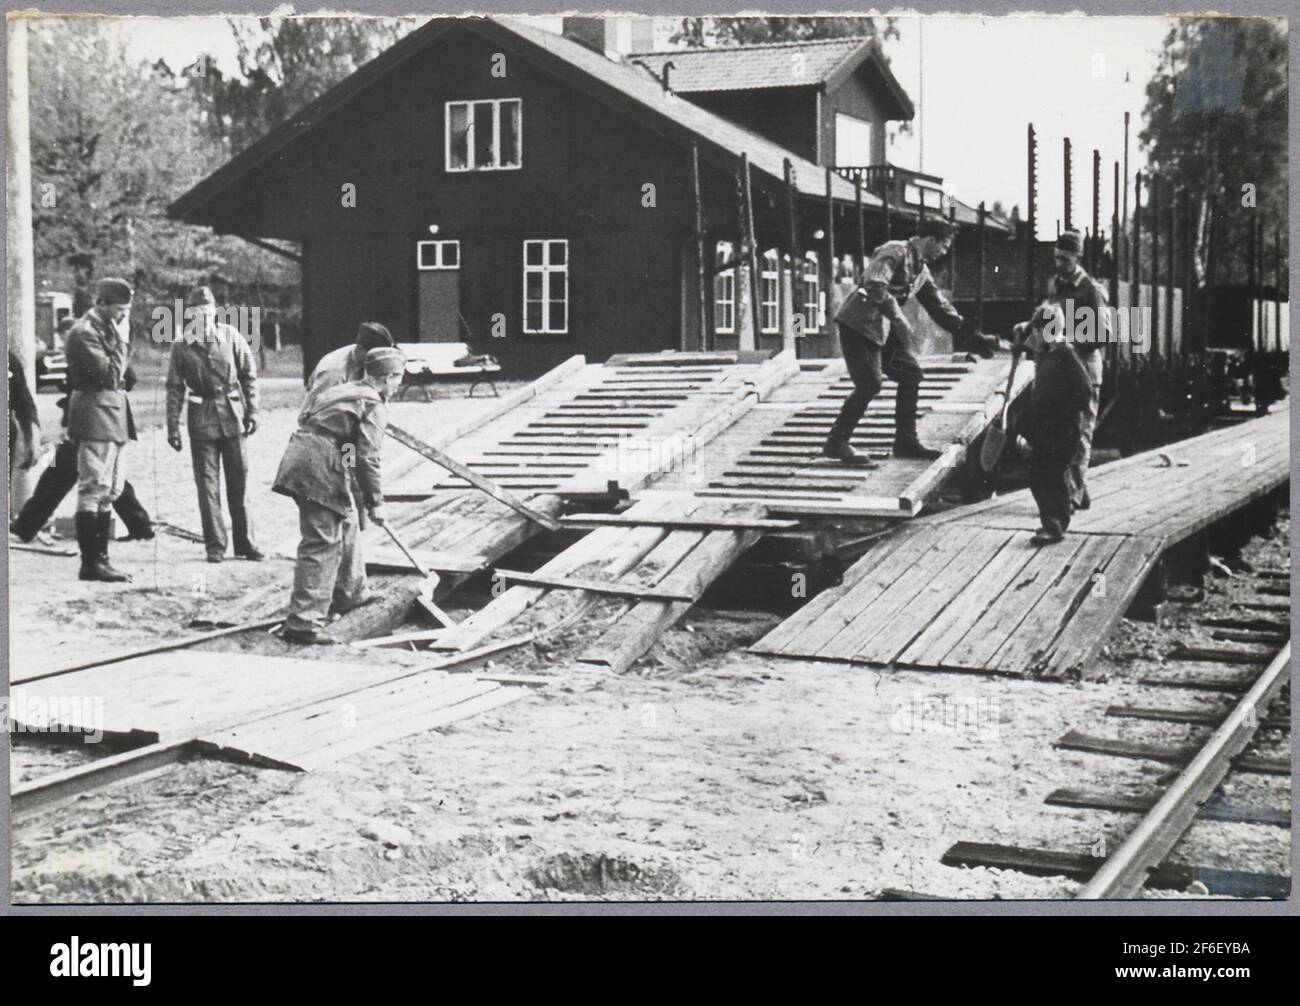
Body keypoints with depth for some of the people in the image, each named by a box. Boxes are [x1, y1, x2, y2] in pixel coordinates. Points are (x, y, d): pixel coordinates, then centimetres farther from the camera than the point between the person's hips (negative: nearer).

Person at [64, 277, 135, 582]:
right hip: (96, 418, -10)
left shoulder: (108, 329, 16)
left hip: (114, 418, 10)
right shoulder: (84, 332, -12)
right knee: (93, 490, -7)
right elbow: (109, 375, -20)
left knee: (109, 492, 11)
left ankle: (100, 559, 16)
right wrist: (122, 342, -15)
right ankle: (90, 564, -5)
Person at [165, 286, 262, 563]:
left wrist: (252, 411, 0)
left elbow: (249, 374, 5)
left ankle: (244, 542, 15)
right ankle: (214, 545, 6)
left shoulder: (230, 337, 1)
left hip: (233, 416, 1)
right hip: (202, 420, -1)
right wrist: (172, 427, -1)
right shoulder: (181, 347, 0)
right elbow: (174, 389, 3)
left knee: (239, 482, 5)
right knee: (207, 484, -1)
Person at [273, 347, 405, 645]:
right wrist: (375, 503, -4)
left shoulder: (344, 389, 24)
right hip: (321, 468, -10)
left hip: (299, 456, 10)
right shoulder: (373, 405, -4)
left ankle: (350, 593, 42)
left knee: (345, 523, 26)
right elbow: (367, 457, -12)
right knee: (321, 544, -8)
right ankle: (303, 623, -11)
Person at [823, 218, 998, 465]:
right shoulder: (895, 251, -13)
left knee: (910, 374, 6)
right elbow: (874, 285, -28)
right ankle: (836, 443, -8)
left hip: (880, 329, 9)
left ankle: (905, 441, 11)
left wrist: (972, 337, 16)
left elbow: (940, 307, 20)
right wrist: (898, 319, -29)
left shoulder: (921, 270, 16)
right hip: (858, 324, -9)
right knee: (870, 383, -16)